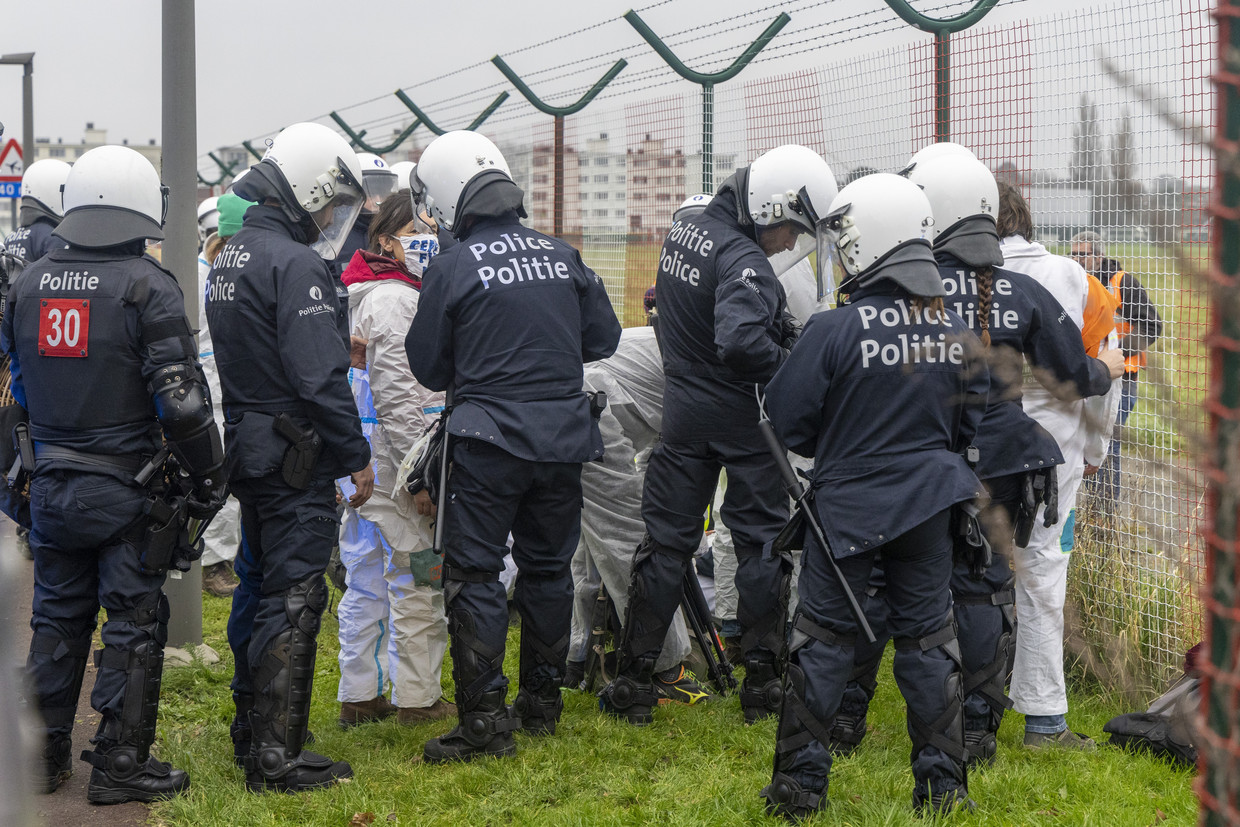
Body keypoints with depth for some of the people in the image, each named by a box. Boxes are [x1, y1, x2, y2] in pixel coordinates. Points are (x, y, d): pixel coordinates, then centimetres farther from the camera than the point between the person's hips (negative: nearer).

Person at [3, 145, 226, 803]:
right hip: (126, 490, -6)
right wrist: (209, 477, -7)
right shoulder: (148, 287, -13)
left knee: (57, 618, 16)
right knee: (134, 624, 3)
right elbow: (181, 399, -17)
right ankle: (120, 765, 7)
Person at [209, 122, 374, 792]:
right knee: (292, 600, -5)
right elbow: (320, 377, -22)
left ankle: (251, 731, 30)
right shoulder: (294, 264, -19)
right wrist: (357, 456, -15)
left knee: (258, 587, 19)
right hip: (295, 460, -10)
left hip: (247, 451, 10)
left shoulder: (231, 256, 12)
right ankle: (276, 756, -1)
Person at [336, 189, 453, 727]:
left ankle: (358, 696, 19)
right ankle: (416, 697, 4)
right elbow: (397, 395, -21)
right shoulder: (396, 300, -14)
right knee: (418, 580, -2)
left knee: (367, 581, 13)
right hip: (391, 461, -10)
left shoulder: (362, 296, 18)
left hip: (360, 461, 10)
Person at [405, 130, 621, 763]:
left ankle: (484, 721, -3)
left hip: (489, 443, -5)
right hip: (564, 437, 5)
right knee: (549, 568, 16)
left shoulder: (452, 267, -8)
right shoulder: (562, 256, 5)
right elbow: (604, 337, 13)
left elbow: (429, 368, 0)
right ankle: (542, 704, 26)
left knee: (473, 575, 0)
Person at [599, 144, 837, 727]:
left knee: (666, 541, 11)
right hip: (741, 417, -7)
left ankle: (632, 680, 13)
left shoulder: (683, 232, 6)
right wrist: (788, 363, -18)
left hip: (683, 411, 7)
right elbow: (740, 341, -36)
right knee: (762, 542, 7)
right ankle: (761, 683, 11)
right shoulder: (742, 260, -22)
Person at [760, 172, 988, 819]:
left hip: (849, 505, -3)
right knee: (928, 635, 12)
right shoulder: (956, 329, -3)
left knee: (822, 638, 7)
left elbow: (786, 420, -11)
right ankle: (943, 782, 17)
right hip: (930, 502, 4)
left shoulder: (835, 330, -17)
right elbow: (972, 421, 7)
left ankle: (799, 783, 12)